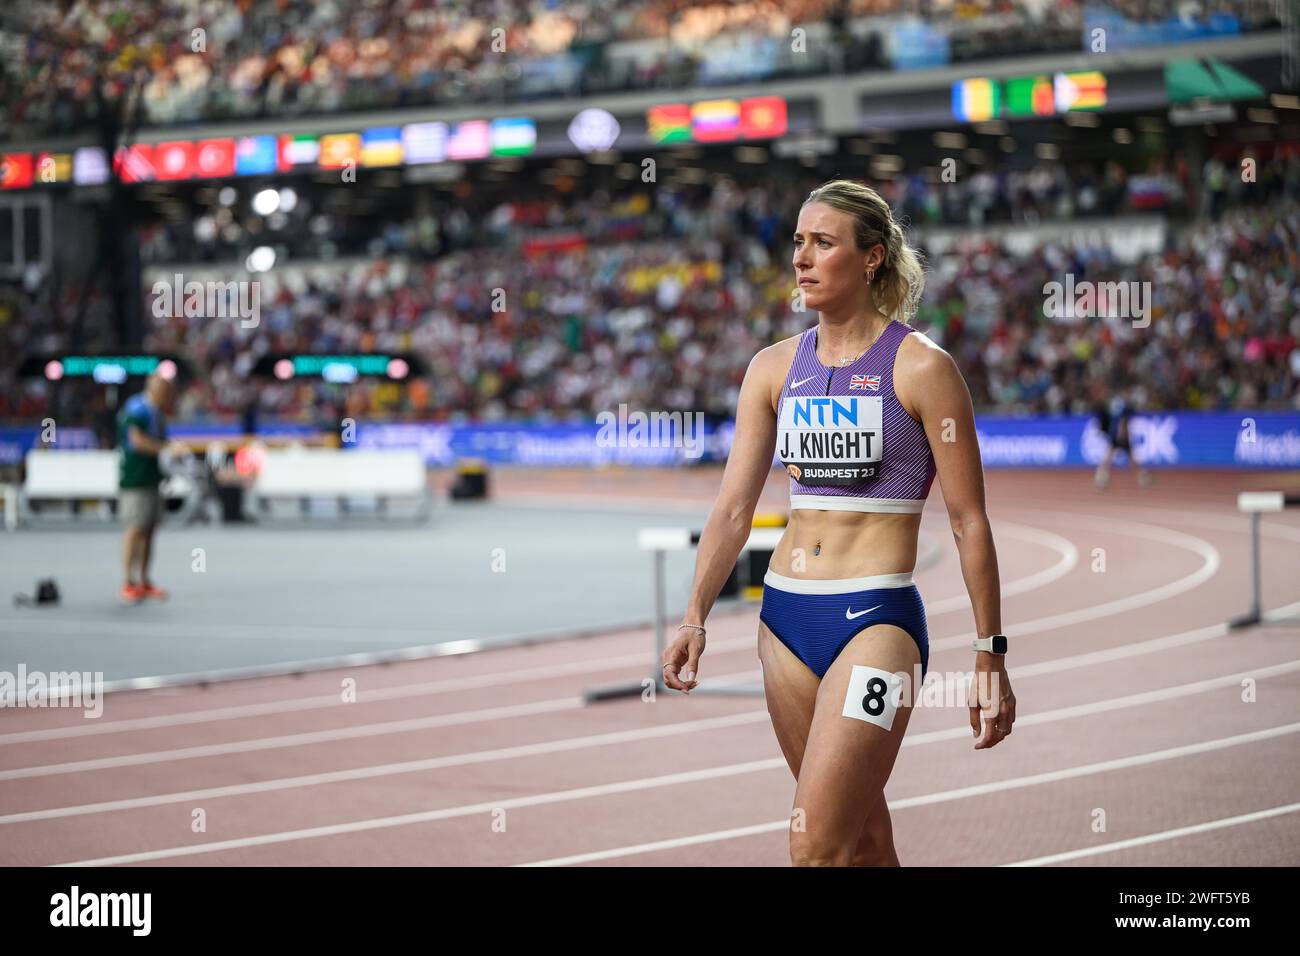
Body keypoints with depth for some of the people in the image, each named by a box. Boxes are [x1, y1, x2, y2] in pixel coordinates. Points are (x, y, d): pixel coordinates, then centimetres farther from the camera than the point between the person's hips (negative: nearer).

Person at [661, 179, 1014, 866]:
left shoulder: (920, 367, -6)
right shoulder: (775, 367, 9)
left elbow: (969, 523, -4)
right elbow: (733, 508, 8)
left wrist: (990, 657, -5)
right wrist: (695, 617, -4)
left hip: (877, 618, -6)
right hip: (786, 617, 6)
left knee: (816, 848, -15)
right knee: (863, 837, 13)